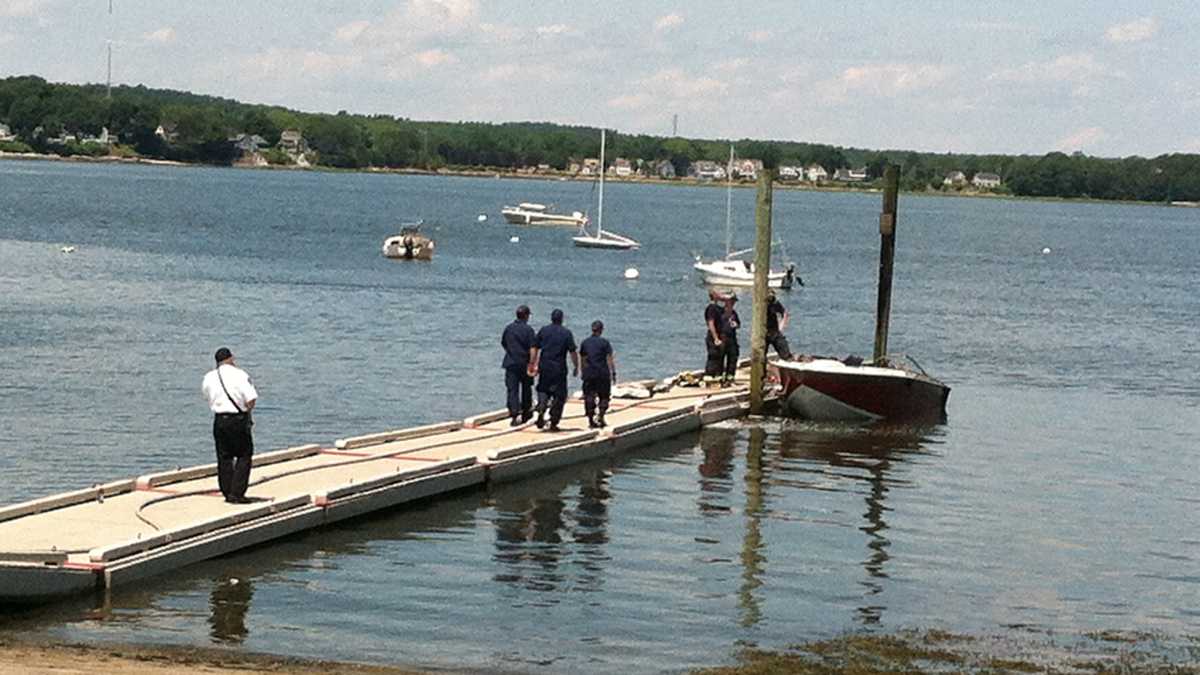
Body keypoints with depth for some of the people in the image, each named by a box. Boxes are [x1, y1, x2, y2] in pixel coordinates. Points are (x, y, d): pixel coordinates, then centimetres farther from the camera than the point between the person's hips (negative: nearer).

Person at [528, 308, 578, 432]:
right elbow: (573, 352, -6)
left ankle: (541, 411, -8)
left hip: (544, 367, 2)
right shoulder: (566, 333, -4)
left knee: (543, 390, 18)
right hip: (559, 369, -2)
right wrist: (576, 367, 4)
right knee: (559, 395, 7)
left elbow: (534, 348, 4)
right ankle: (553, 423, 5)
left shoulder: (543, 330, 3)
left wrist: (532, 364, 11)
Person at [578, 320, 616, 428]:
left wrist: (583, 373, 21)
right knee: (604, 396, 10)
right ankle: (600, 416, -6)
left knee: (589, 397, 7)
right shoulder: (605, 343, -6)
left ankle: (591, 420, 3)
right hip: (603, 373, -3)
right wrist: (613, 374, -5)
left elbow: (582, 360, 11)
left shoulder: (585, 343, 5)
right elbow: (610, 359, -9)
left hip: (588, 374, 3)